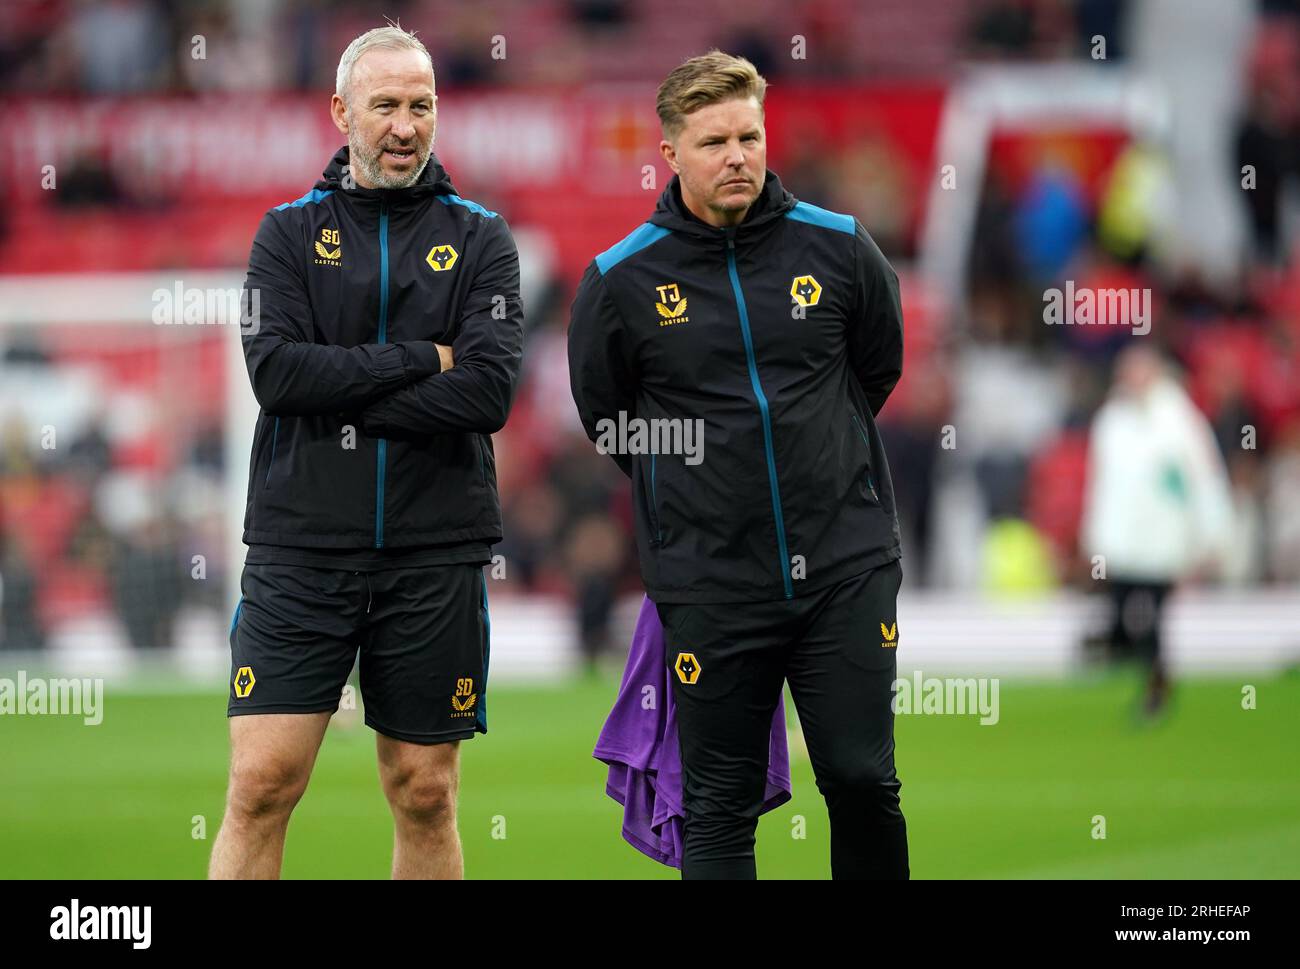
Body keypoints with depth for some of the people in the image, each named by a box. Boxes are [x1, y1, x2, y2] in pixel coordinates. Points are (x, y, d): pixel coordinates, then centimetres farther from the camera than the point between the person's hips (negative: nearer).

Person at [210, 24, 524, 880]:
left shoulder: (480, 239, 6)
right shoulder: (290, 232, 7)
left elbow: (489, 392, -9)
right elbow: (276, 370, -10)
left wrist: (340, 390, -11)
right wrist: (422, 361, -10)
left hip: (434, 555, 1)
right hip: (300, 551, -1)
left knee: (425, 793, 6)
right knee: (263, 783, -8)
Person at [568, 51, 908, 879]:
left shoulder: (837, 247, -1)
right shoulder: (622, 280, -5)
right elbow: (605, 416, 10)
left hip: (846, 566, 1)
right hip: (711, 585, -1)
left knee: (863, 782, 3)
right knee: (721, 809, 2)